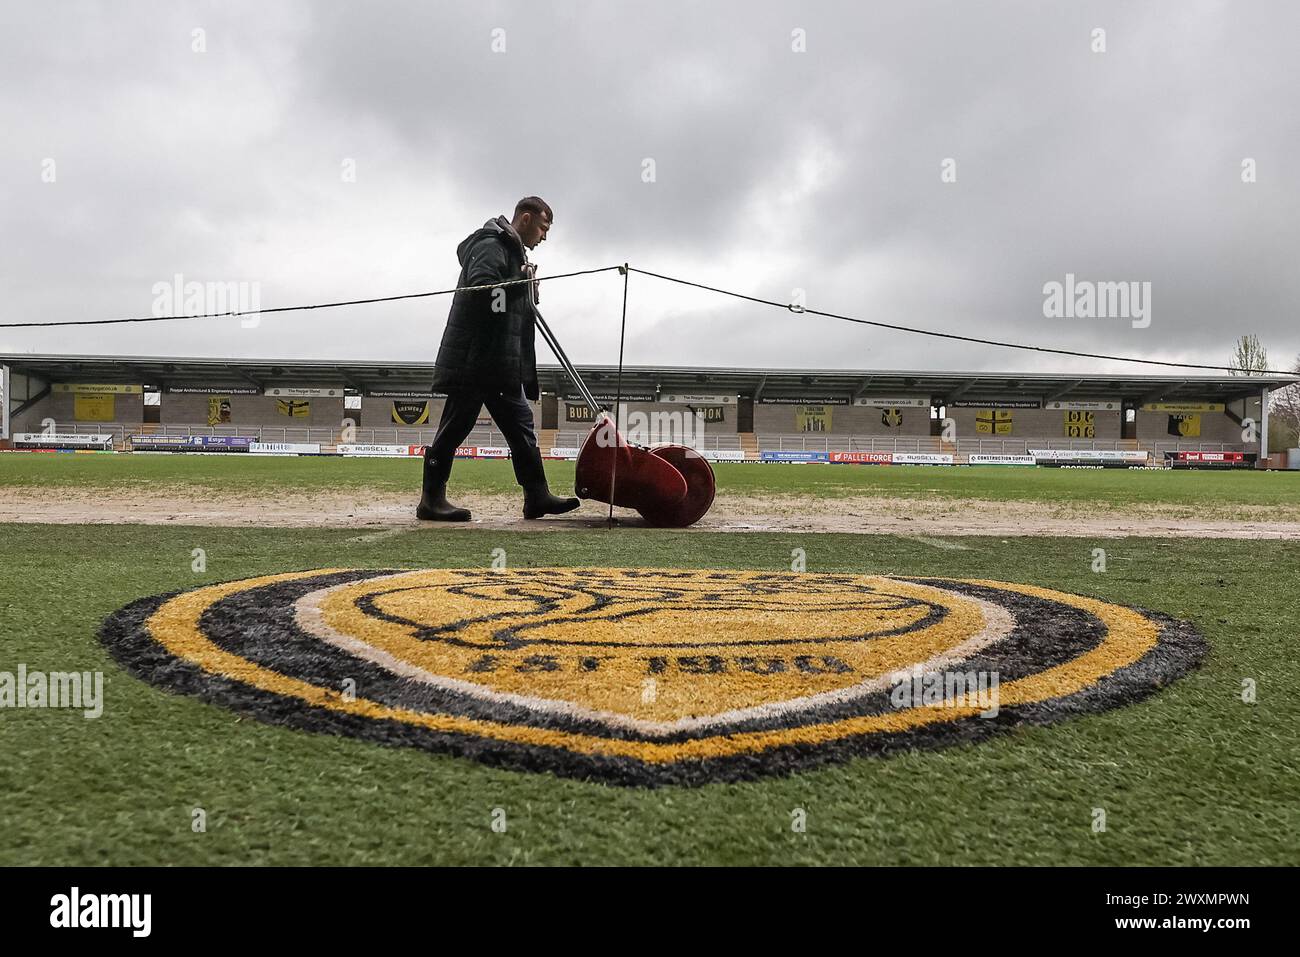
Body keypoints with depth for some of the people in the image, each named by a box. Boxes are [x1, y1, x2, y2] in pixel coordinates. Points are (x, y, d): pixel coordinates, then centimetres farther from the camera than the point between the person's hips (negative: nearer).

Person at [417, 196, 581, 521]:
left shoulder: (513, 251, 24)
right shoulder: (491, 246, -8)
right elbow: (482, 290, -23)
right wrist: (523, 283, -14)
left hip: (501, 365, 10)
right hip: (475, 359, -10)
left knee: (521, 424, 6)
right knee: (456, 425, -4)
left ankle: (537, 495, 8)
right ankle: (432, 500, 3)